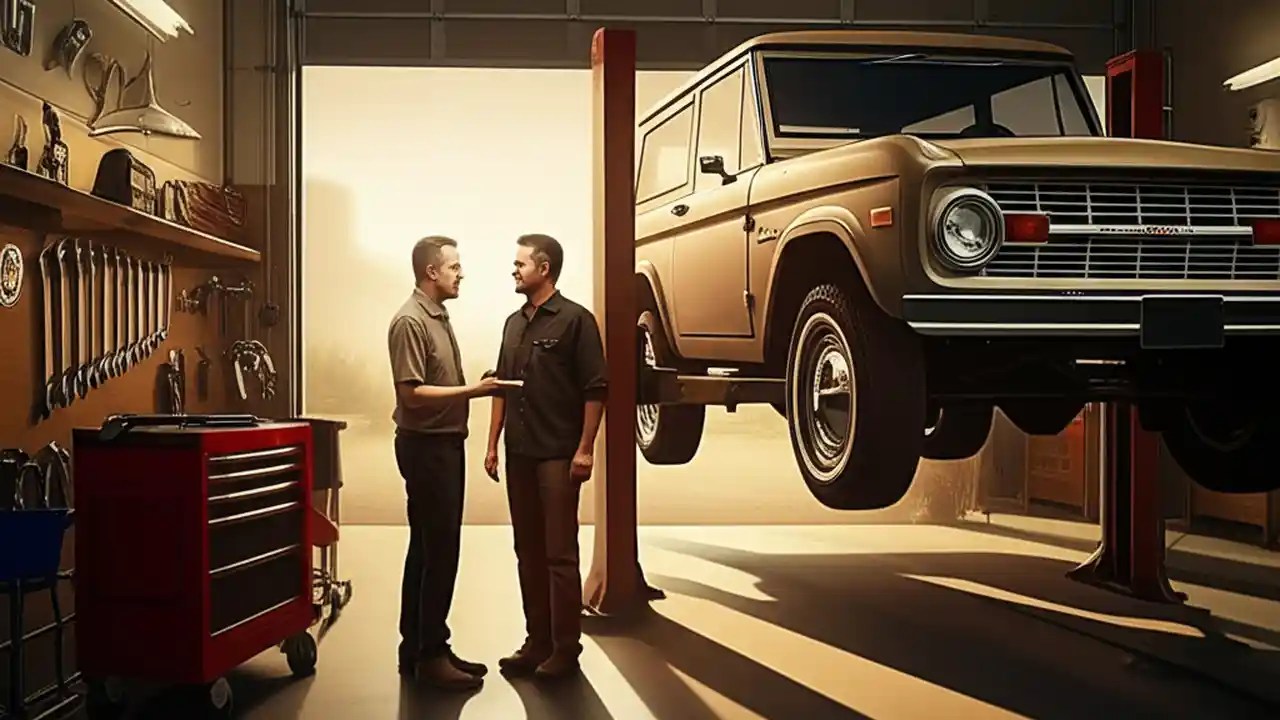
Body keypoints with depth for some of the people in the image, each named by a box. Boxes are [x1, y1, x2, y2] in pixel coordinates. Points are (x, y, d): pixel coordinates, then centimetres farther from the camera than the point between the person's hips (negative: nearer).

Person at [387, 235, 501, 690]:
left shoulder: (439, 317, 14)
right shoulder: (410, 321, -14)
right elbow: (412, 393, -21)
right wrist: (471, 391, -22)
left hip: (446, 443, 10)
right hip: (425, 445, -10)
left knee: (429, 550, 13)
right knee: (438, 551, -7)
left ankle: (419, 648, 21)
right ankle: (428, 655, 1)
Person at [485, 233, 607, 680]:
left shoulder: (575, 320, -6)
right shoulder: (514, 323, 15)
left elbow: (594, 389, -10)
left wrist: (585, 449, -15)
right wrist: (493, 444, 13)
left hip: (558, 456, -7)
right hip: (519, 455, 7)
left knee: (560, 555, -3)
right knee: (528, 552, 11)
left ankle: (565, 649, 4)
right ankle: (537, 642, 19)